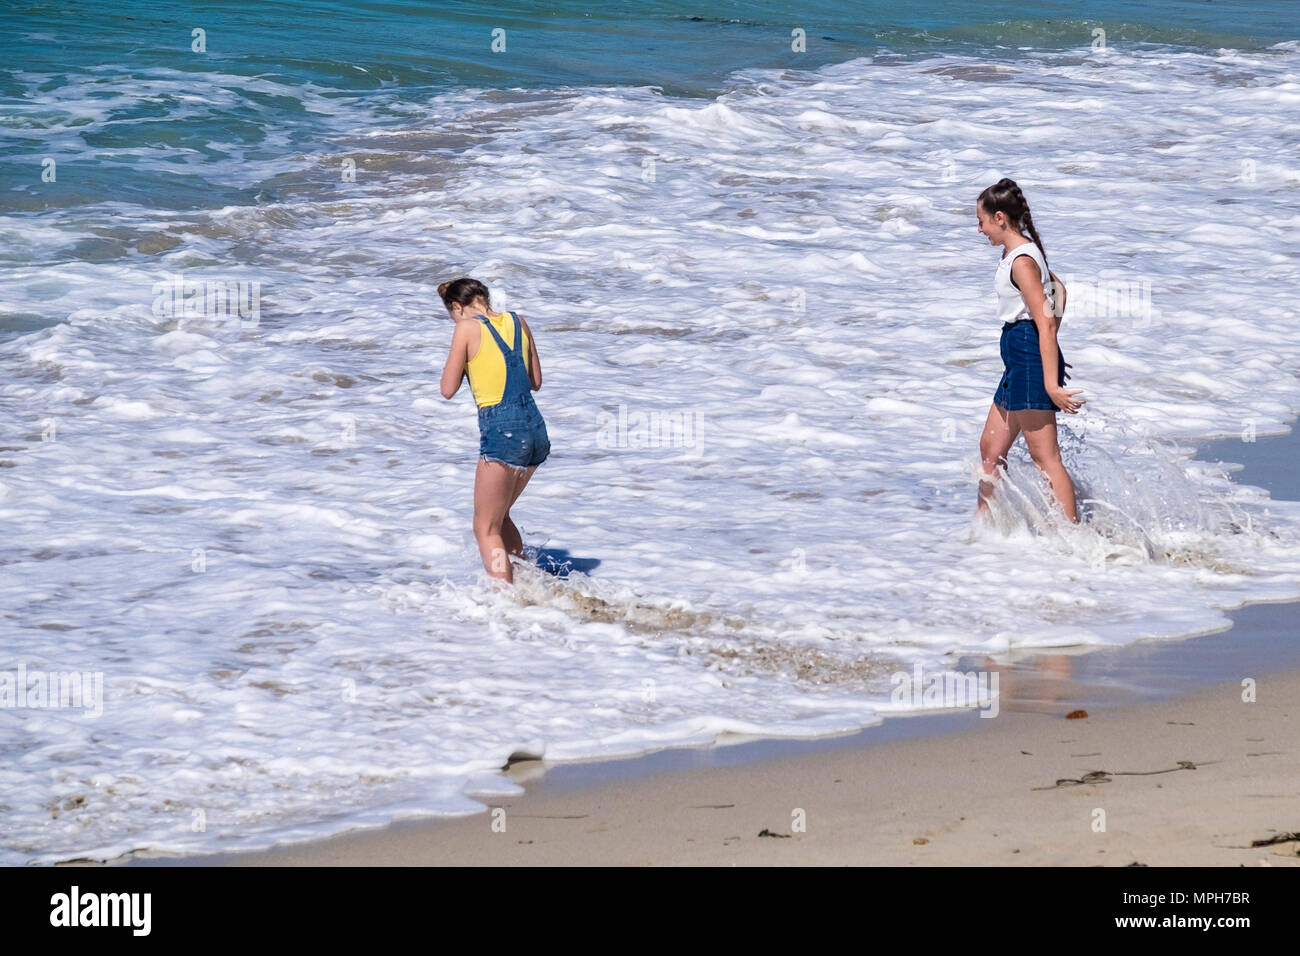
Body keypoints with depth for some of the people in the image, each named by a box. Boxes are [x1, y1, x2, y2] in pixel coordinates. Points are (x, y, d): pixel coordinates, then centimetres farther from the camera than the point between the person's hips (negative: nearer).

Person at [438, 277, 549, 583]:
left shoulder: (467, 328, -6)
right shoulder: (517, 322, 11)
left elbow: (448, 389, -3)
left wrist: (459, 357, 13)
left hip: (502, 434, -7)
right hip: (535, 429, 7)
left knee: (486, 529, 3)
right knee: (499, 516, 26)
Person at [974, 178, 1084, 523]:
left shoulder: (1021, 261, -17)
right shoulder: (1020, 252, 13)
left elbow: (1045, 321, -22)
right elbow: (1058, 289, 27)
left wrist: (1050, 382, -25)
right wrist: (1051, 351, 26)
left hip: (1031, 357, -10)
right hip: (1018, 359, 10)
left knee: (1044, 455, -9)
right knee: (991, 447, 16)